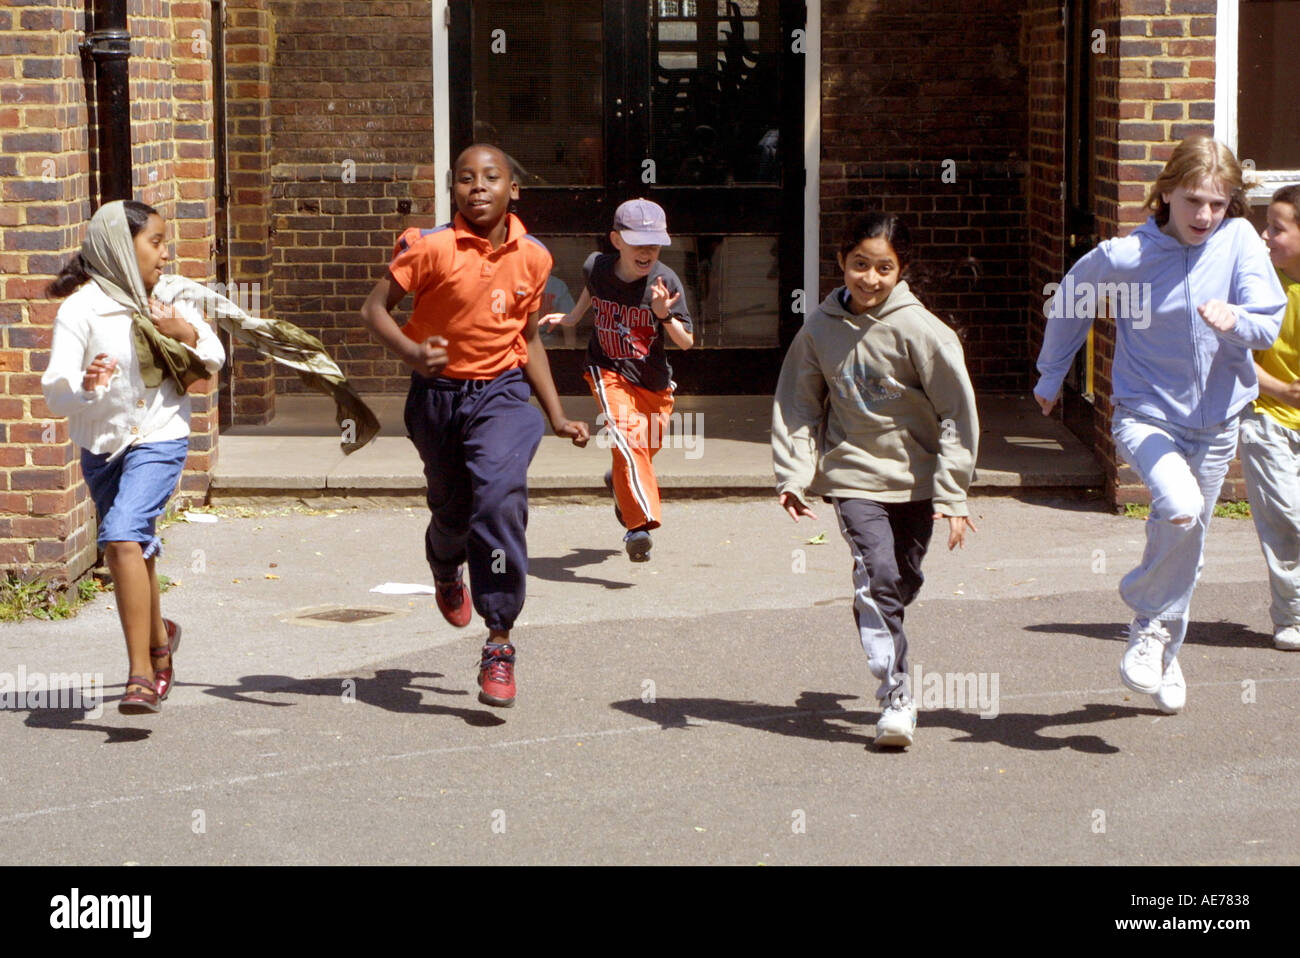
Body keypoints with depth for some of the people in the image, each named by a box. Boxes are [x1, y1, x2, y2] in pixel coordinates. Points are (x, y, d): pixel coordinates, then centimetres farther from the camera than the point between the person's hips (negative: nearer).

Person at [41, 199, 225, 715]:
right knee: (131, 550, 16)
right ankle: (159, 638, 45)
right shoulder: (82, 307, -12)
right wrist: (83, 383, -42)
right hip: (101, 444, 1)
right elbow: (54, 390, -20)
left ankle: (141, 672, -20)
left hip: (157, 439, -1)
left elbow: (215, 359, 12)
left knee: (123, 537, -22)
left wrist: (187, 334, -9)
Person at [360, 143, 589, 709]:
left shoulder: (532, 258, 2)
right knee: (451, 510, 14)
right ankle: (446, 574, 55)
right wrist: (411, 352, -28)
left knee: (500, 497, -23)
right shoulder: (431, 248, -10)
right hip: (438, 392, 0)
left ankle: (499, 644, -19)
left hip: (500, 392, 0)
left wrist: (556, 416, 15)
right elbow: (375, 309, -9)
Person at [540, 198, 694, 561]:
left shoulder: (666, 282, -18)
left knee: (646, 449, 16)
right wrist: (572, 316, 15)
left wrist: (665, 315, -35)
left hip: (654, 381, 1)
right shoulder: (597, 266, -12)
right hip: (608, 372, -1)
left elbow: (686, 342, -19)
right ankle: (640, 524, -35)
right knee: (626, 435, -26)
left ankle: (620, 482, 54)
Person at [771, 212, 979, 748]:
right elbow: (797, 405, 7)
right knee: (877, 576, -17)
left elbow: (958, 412, -9)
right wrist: (793, 475, -4)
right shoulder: (821, 328, -3)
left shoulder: (917, 329, -12)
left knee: (902, 583, 11)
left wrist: (952, 493, -12)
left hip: (916, 478, 0)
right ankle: (896, 697, -14)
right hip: (854, 475, 0)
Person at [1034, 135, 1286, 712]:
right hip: (1146, 415, -3)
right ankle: (1149, 620, -3)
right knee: (1179, 508, -29)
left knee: (1188, 547, 13)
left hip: (1215, 421, 3)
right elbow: (1069, 303, 6)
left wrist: (1235, 319, -35)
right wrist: (1051, 377, 17)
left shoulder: (1239, 241, -8)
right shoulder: (1124, 257, -13)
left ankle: (1164, 654, 38)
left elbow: (1268, 324, -11)